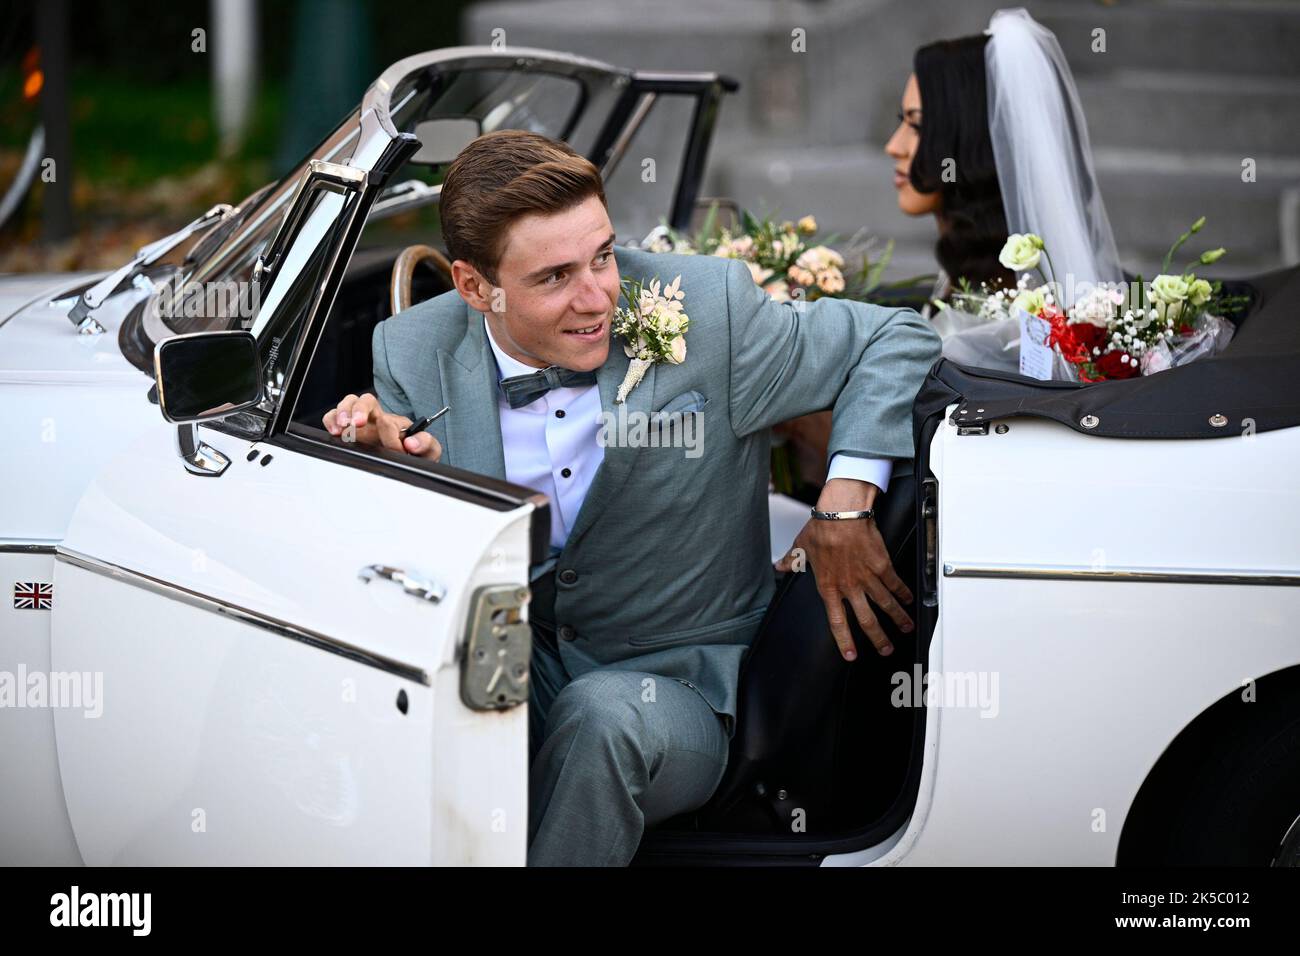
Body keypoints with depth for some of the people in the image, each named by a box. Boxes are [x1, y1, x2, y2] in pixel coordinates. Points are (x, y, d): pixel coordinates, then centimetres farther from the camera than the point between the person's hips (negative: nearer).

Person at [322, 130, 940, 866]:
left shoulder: (708, 312, -13)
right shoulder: (416, 355, -6)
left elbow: (899, 341, -2)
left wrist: (845, 503, -13)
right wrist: (383, 465, -24)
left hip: (675, 685, -2)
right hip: (512, 674, 2)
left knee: (602, 714, -36)